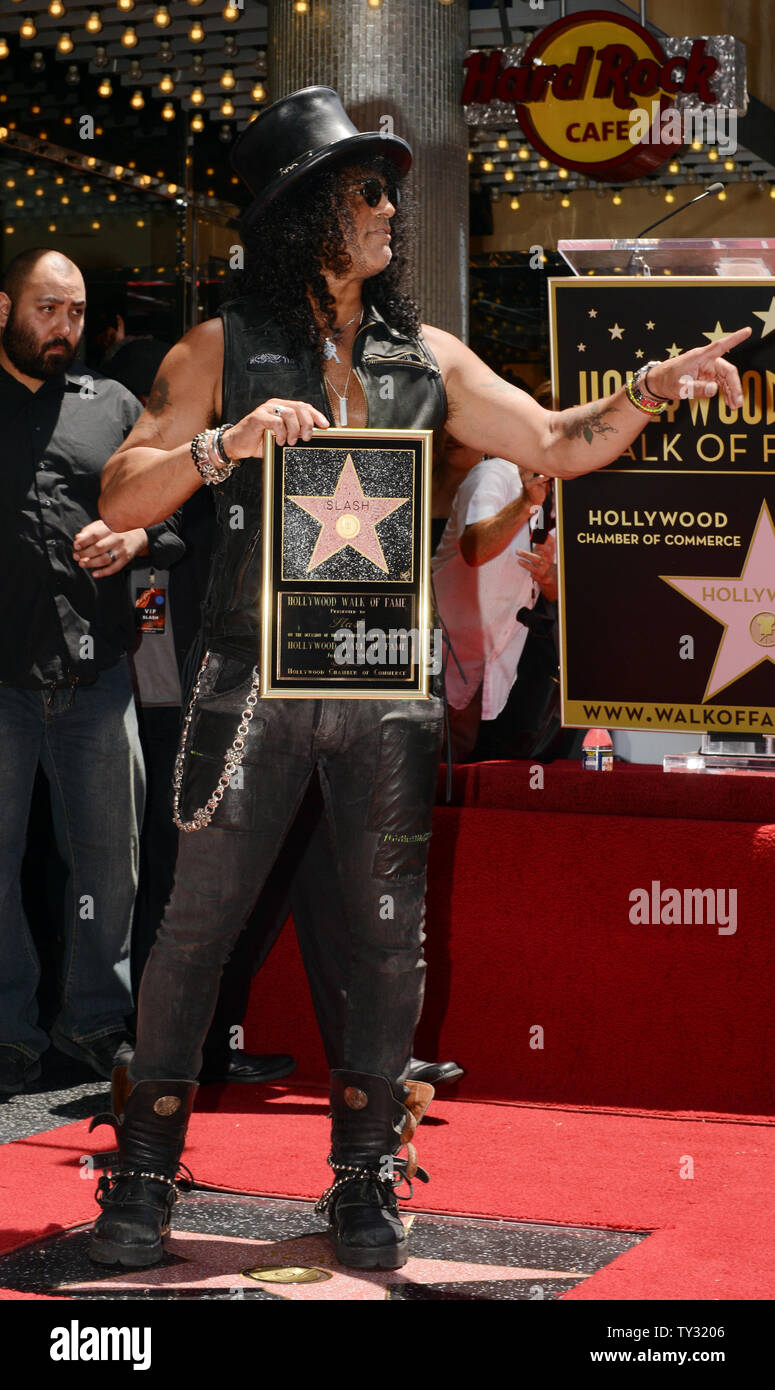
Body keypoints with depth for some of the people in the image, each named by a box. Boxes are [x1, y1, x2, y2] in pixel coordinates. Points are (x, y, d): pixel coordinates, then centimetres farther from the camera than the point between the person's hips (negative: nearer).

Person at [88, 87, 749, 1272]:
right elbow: (122, 497, -2)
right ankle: (143, 1177, 7)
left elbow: (557, 444, 13)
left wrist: (654, 387, -2)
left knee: (392, 933, 4)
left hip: (389, 685, 3)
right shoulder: (225, 351, 4)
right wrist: (225, 445, -18)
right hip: (258, 677, -3)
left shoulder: (427, 359, 13)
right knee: (199, 922, -3)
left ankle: (365, 1179, 16)